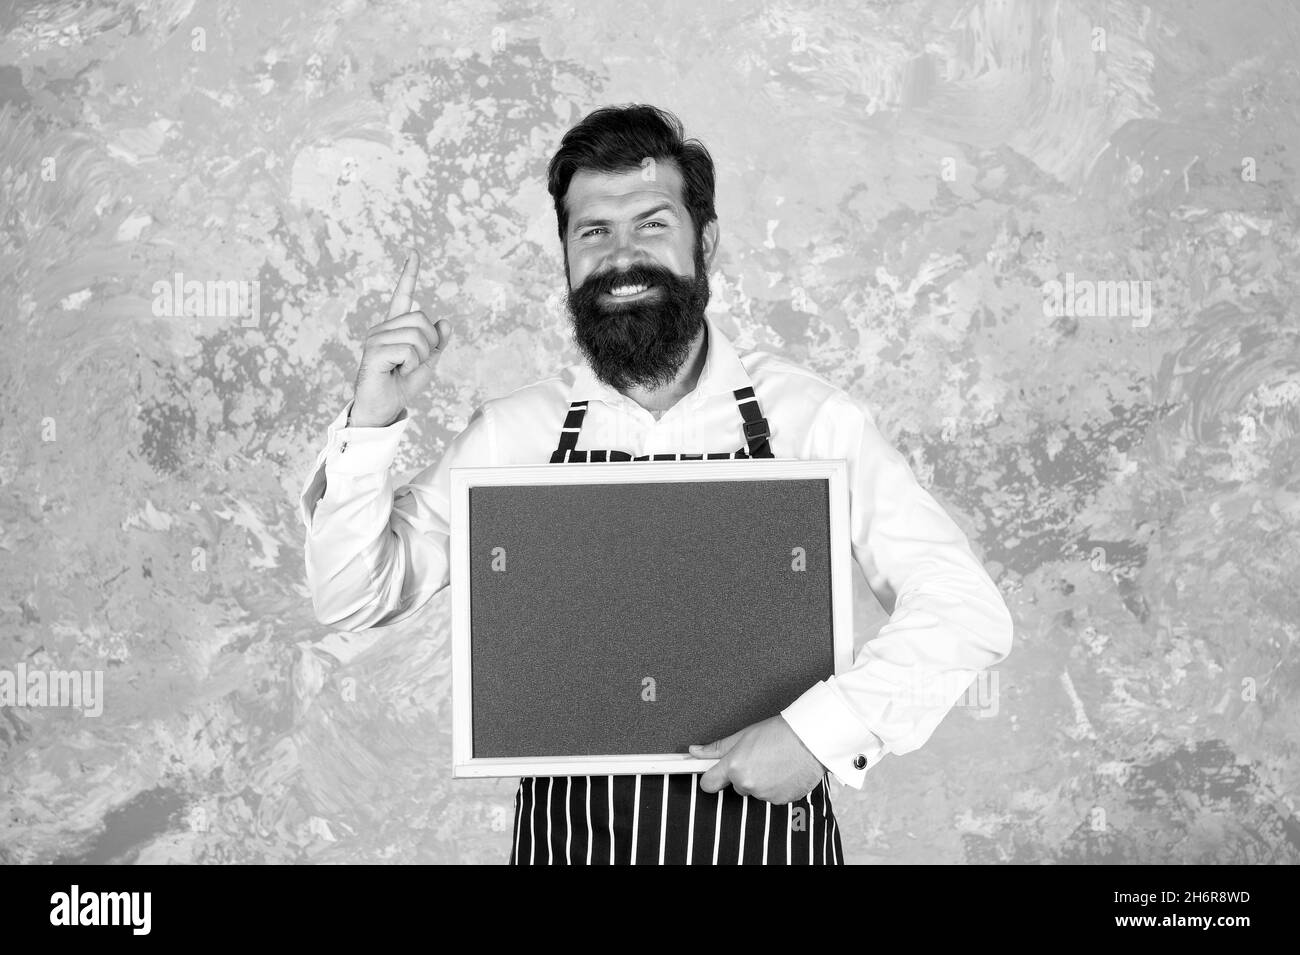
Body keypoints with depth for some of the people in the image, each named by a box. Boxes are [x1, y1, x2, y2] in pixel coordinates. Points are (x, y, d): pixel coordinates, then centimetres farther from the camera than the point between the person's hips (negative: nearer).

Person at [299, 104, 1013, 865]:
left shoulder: (811, 418, -11)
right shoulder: (515, 432, -5)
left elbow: (969, 614, -11)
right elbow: (353, 599, -2)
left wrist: (823, 730, -22)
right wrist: (372, 426, -16)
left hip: (766, 828, -1)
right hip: (568, 834, 2)